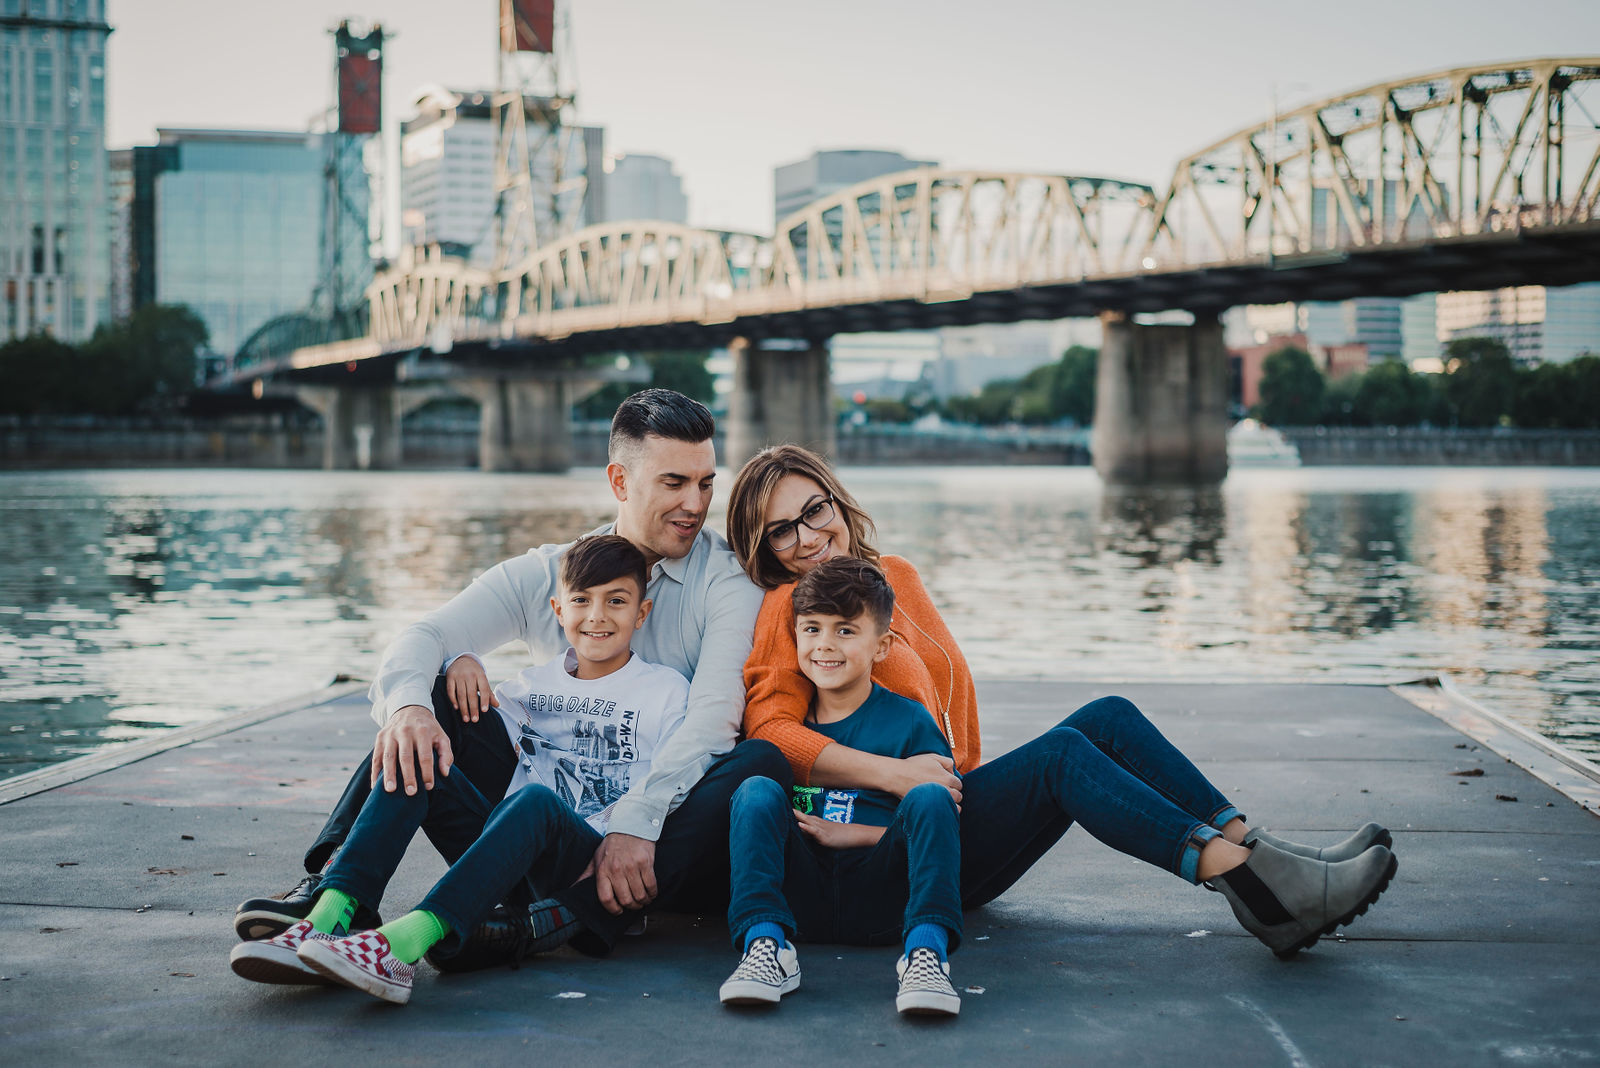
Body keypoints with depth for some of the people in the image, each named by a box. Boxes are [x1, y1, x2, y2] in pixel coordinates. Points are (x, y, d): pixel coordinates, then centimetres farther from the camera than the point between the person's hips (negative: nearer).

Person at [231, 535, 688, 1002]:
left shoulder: (666, 690, 7)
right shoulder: (535, 684, 19)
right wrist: (461, 662, 4)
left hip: (592, 862, -5)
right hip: (515, 864, 5)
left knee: (535, 799, -38)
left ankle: (404, 942, -57)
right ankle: (327, 921, -35)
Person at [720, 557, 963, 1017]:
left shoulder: (908, 721, 5)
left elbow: (946, 826, -1)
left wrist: (853, 833, -8)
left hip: (879, 901, -2)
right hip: (797, 898, 2)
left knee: (928, 796, -23)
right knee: (756, 789, -19)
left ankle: (926, 949, -41)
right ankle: (766, 947, -39)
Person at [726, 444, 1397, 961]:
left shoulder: (894, 576, 16)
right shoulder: (789, 610, -5)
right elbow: (771, 732, -19)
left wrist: (962, 783, 5)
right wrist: (889, 772, -31)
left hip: (955, 808, 7)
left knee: (1108, 719, -9)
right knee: (1062, 753, -26)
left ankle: (1258, 853, -20)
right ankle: (1259, 889, -37)